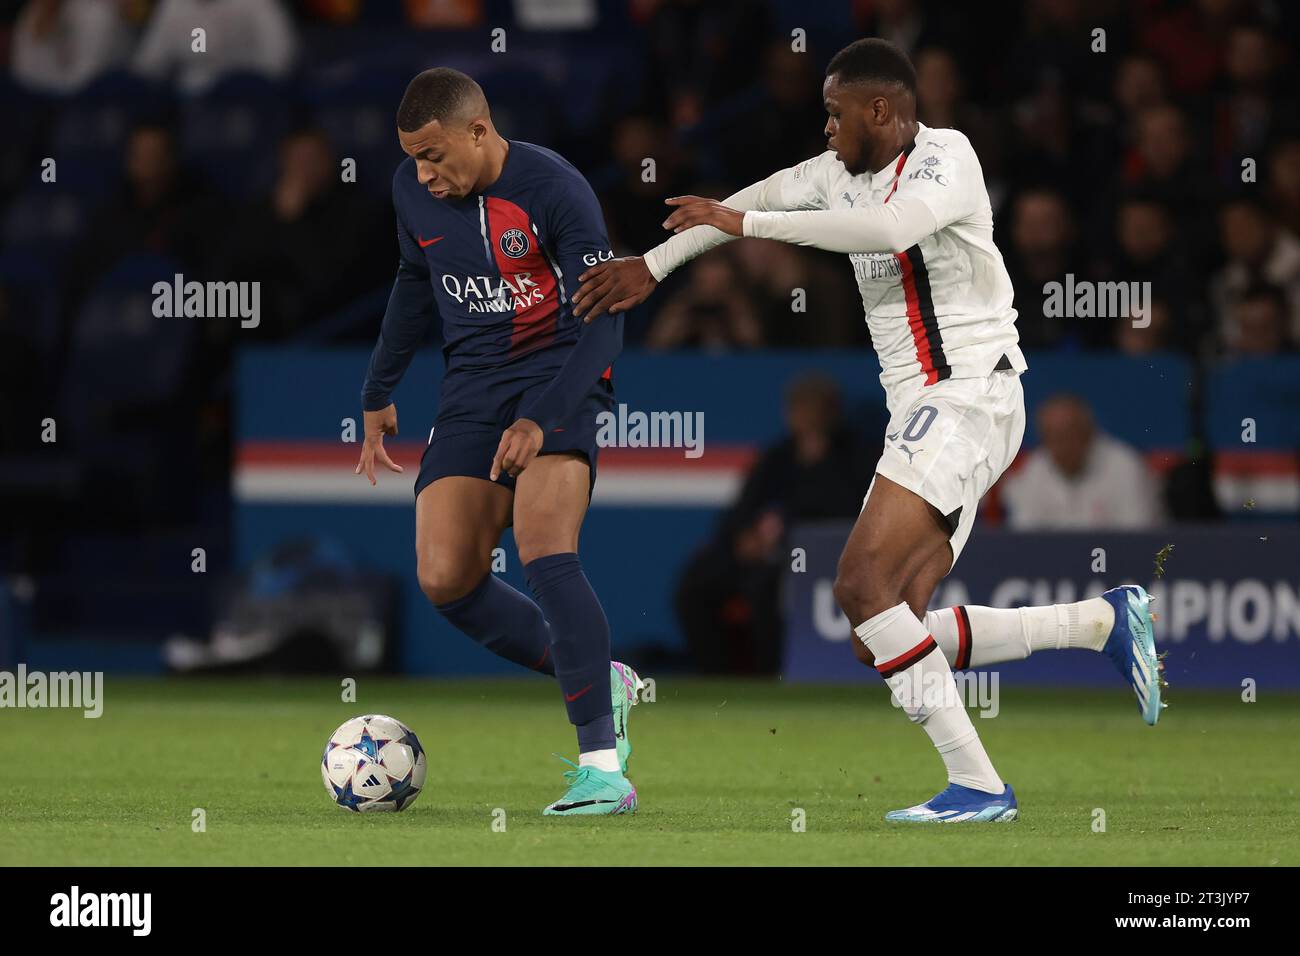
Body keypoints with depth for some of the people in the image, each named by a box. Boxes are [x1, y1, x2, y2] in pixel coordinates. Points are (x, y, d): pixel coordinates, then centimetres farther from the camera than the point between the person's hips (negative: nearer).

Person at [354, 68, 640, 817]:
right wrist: (379, 393, 25)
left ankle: (604, 768, -24)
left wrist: (541, 421, -28)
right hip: (473, 388, 6)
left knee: (545, 553, -26)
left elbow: (602, 324, -18)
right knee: (445, 578, -7)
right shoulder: (415, 192, 1)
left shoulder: (555, 192, -18)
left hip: (557, 377, -6)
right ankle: (601, 684, 13)